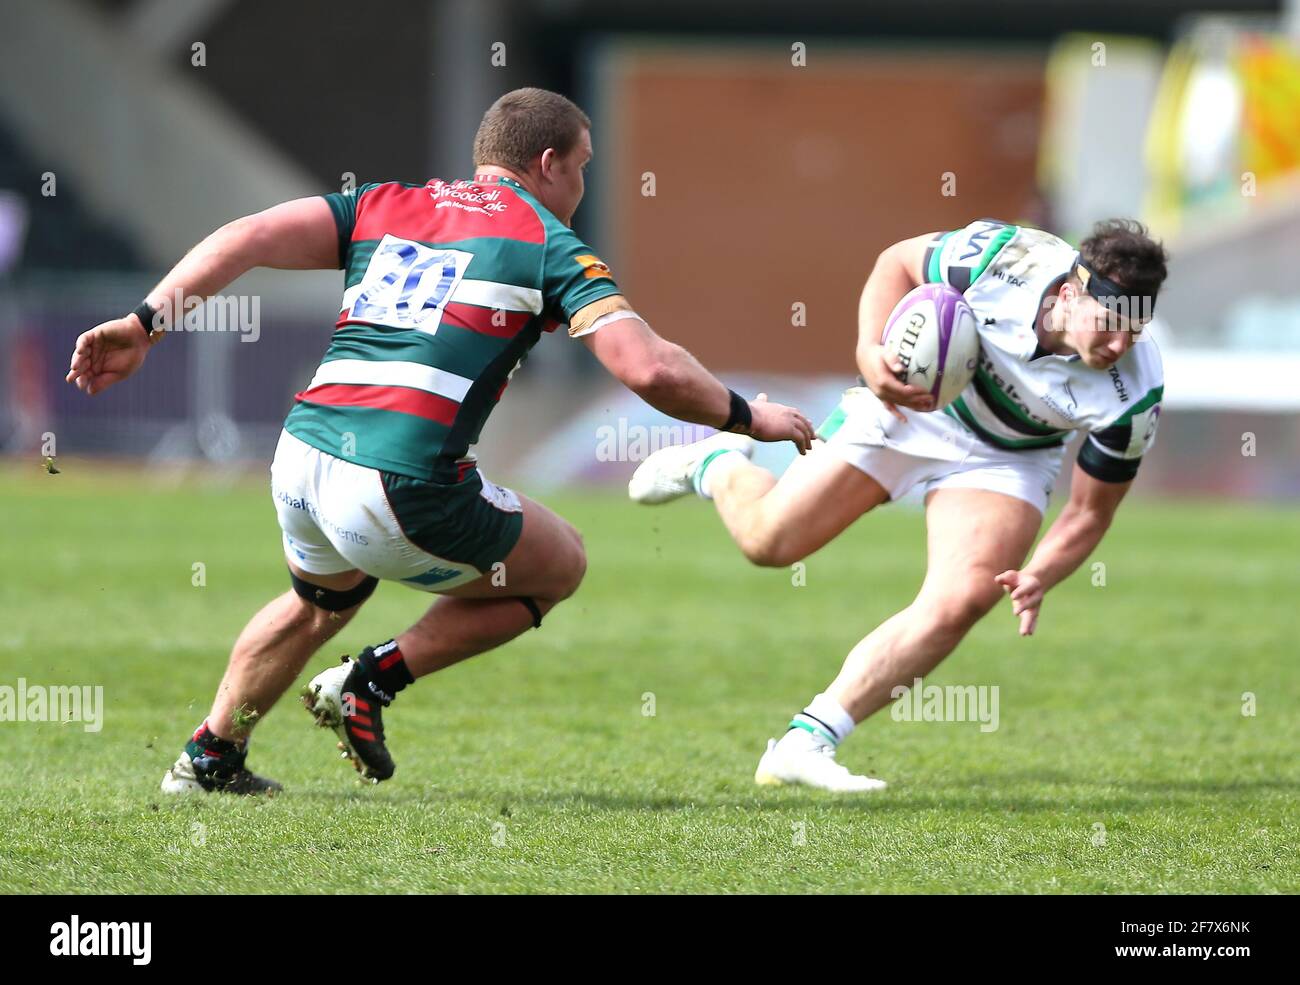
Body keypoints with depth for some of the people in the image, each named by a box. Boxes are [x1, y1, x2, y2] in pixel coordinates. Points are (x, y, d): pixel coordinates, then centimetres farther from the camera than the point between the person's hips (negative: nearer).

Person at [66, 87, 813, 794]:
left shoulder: (385, 206, 19)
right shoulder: (550, 245, 5)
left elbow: (250, 237, 5)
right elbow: (650, 371, -7)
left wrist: (144, 324, 4)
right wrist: (746, 417, 8)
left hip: (301, 458, 6)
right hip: (403, 493, -6)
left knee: (323, 598, 39)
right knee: (559, 565, 21)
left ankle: (211, 755, 41)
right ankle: (372, 681, 11)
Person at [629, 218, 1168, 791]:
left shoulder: (1132, 395, -30)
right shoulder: (1003, 255, -33)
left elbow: (1090, 512, -17)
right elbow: (898, 262, -12)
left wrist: (1040, 576, -35)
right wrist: (872, 349, -28)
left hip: (1006, 460, 0)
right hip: (912, 403, 0)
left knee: (959, 603, -23)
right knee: (768, 539, 3)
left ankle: (805, 744, -13)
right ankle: (715, 466, 40)